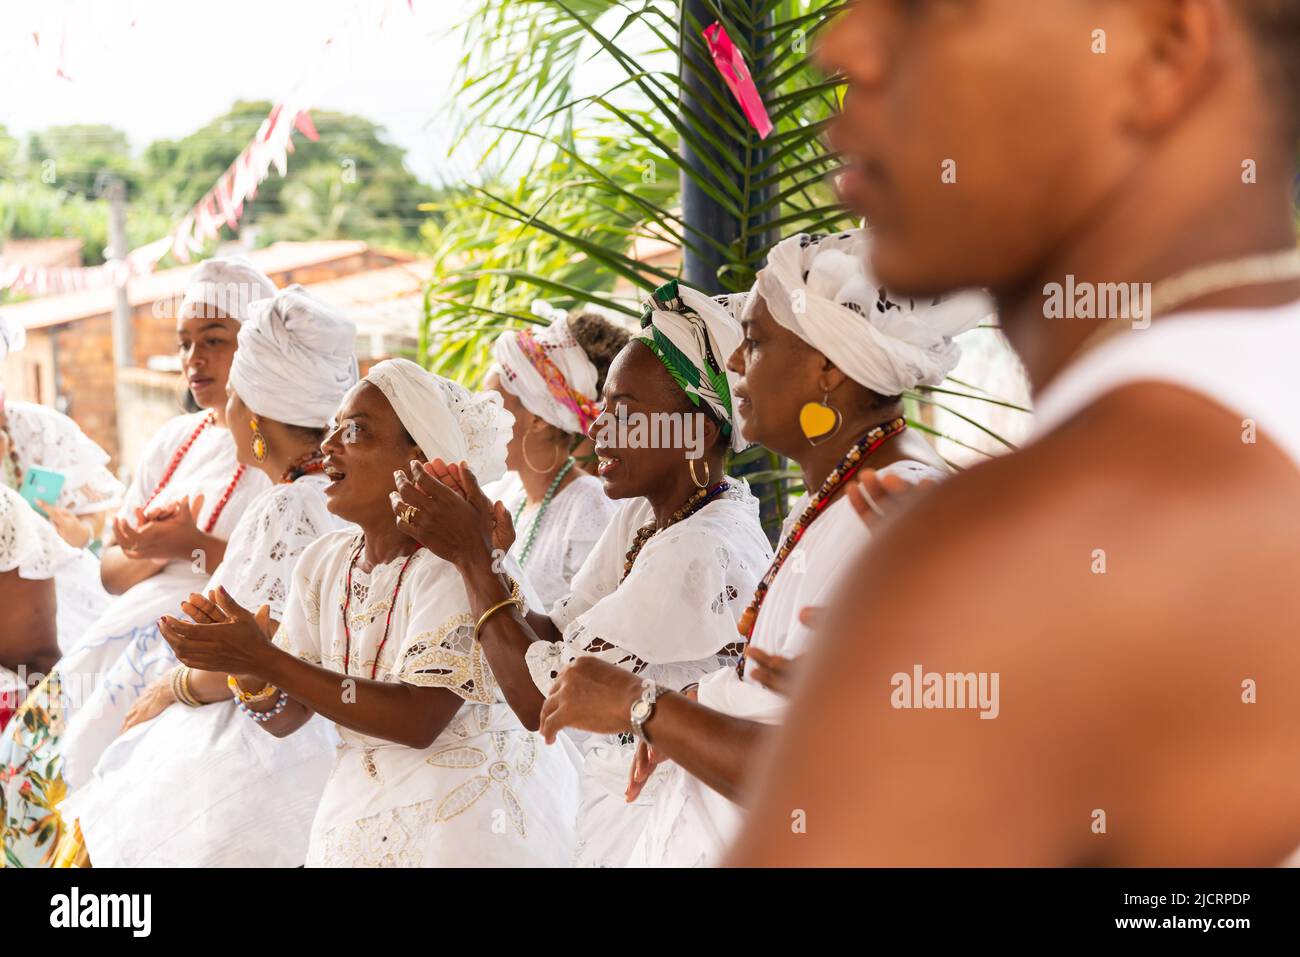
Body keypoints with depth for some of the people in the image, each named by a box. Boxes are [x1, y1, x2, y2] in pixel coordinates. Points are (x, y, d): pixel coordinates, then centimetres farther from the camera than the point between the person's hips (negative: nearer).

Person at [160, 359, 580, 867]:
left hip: (473, 813, -6)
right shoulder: (324, 561, 3)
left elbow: (417, 720, -27)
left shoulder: (460, 563, -18)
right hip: (357, 813, 6)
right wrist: (252, 676, -19)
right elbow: (284, 718, 4)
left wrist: (265, 659, -28)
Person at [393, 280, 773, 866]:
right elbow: (556, 642, 5)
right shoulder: (644, 516, 5)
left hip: (657, 839, -8)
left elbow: (540, 697, -20)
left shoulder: (702, 554, -23)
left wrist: (472, 555, -12)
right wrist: (480, 552, -7)